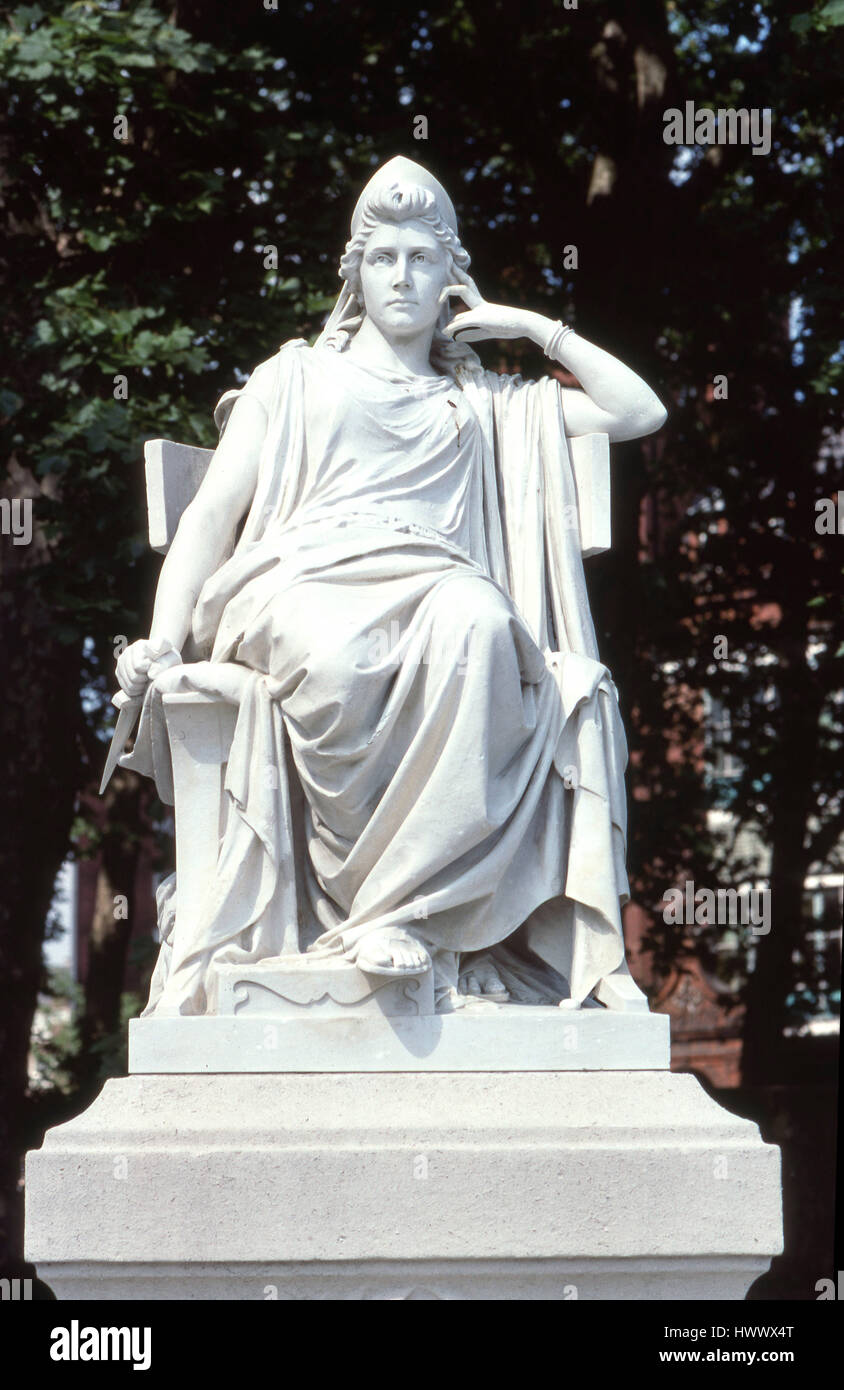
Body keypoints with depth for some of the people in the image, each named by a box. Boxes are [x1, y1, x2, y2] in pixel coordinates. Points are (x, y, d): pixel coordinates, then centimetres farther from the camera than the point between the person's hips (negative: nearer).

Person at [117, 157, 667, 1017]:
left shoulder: (486, 405, 35)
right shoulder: (298, 376, 30)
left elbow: (639, 411, 32)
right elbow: (214, 510, 19)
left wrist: (535, 327, 30)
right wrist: (164, 636, 2)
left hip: (433, 585, 1)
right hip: (300, 587, -1)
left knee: (476, 624, -41)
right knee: (341, 661, -43)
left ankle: (403, 905, -44)